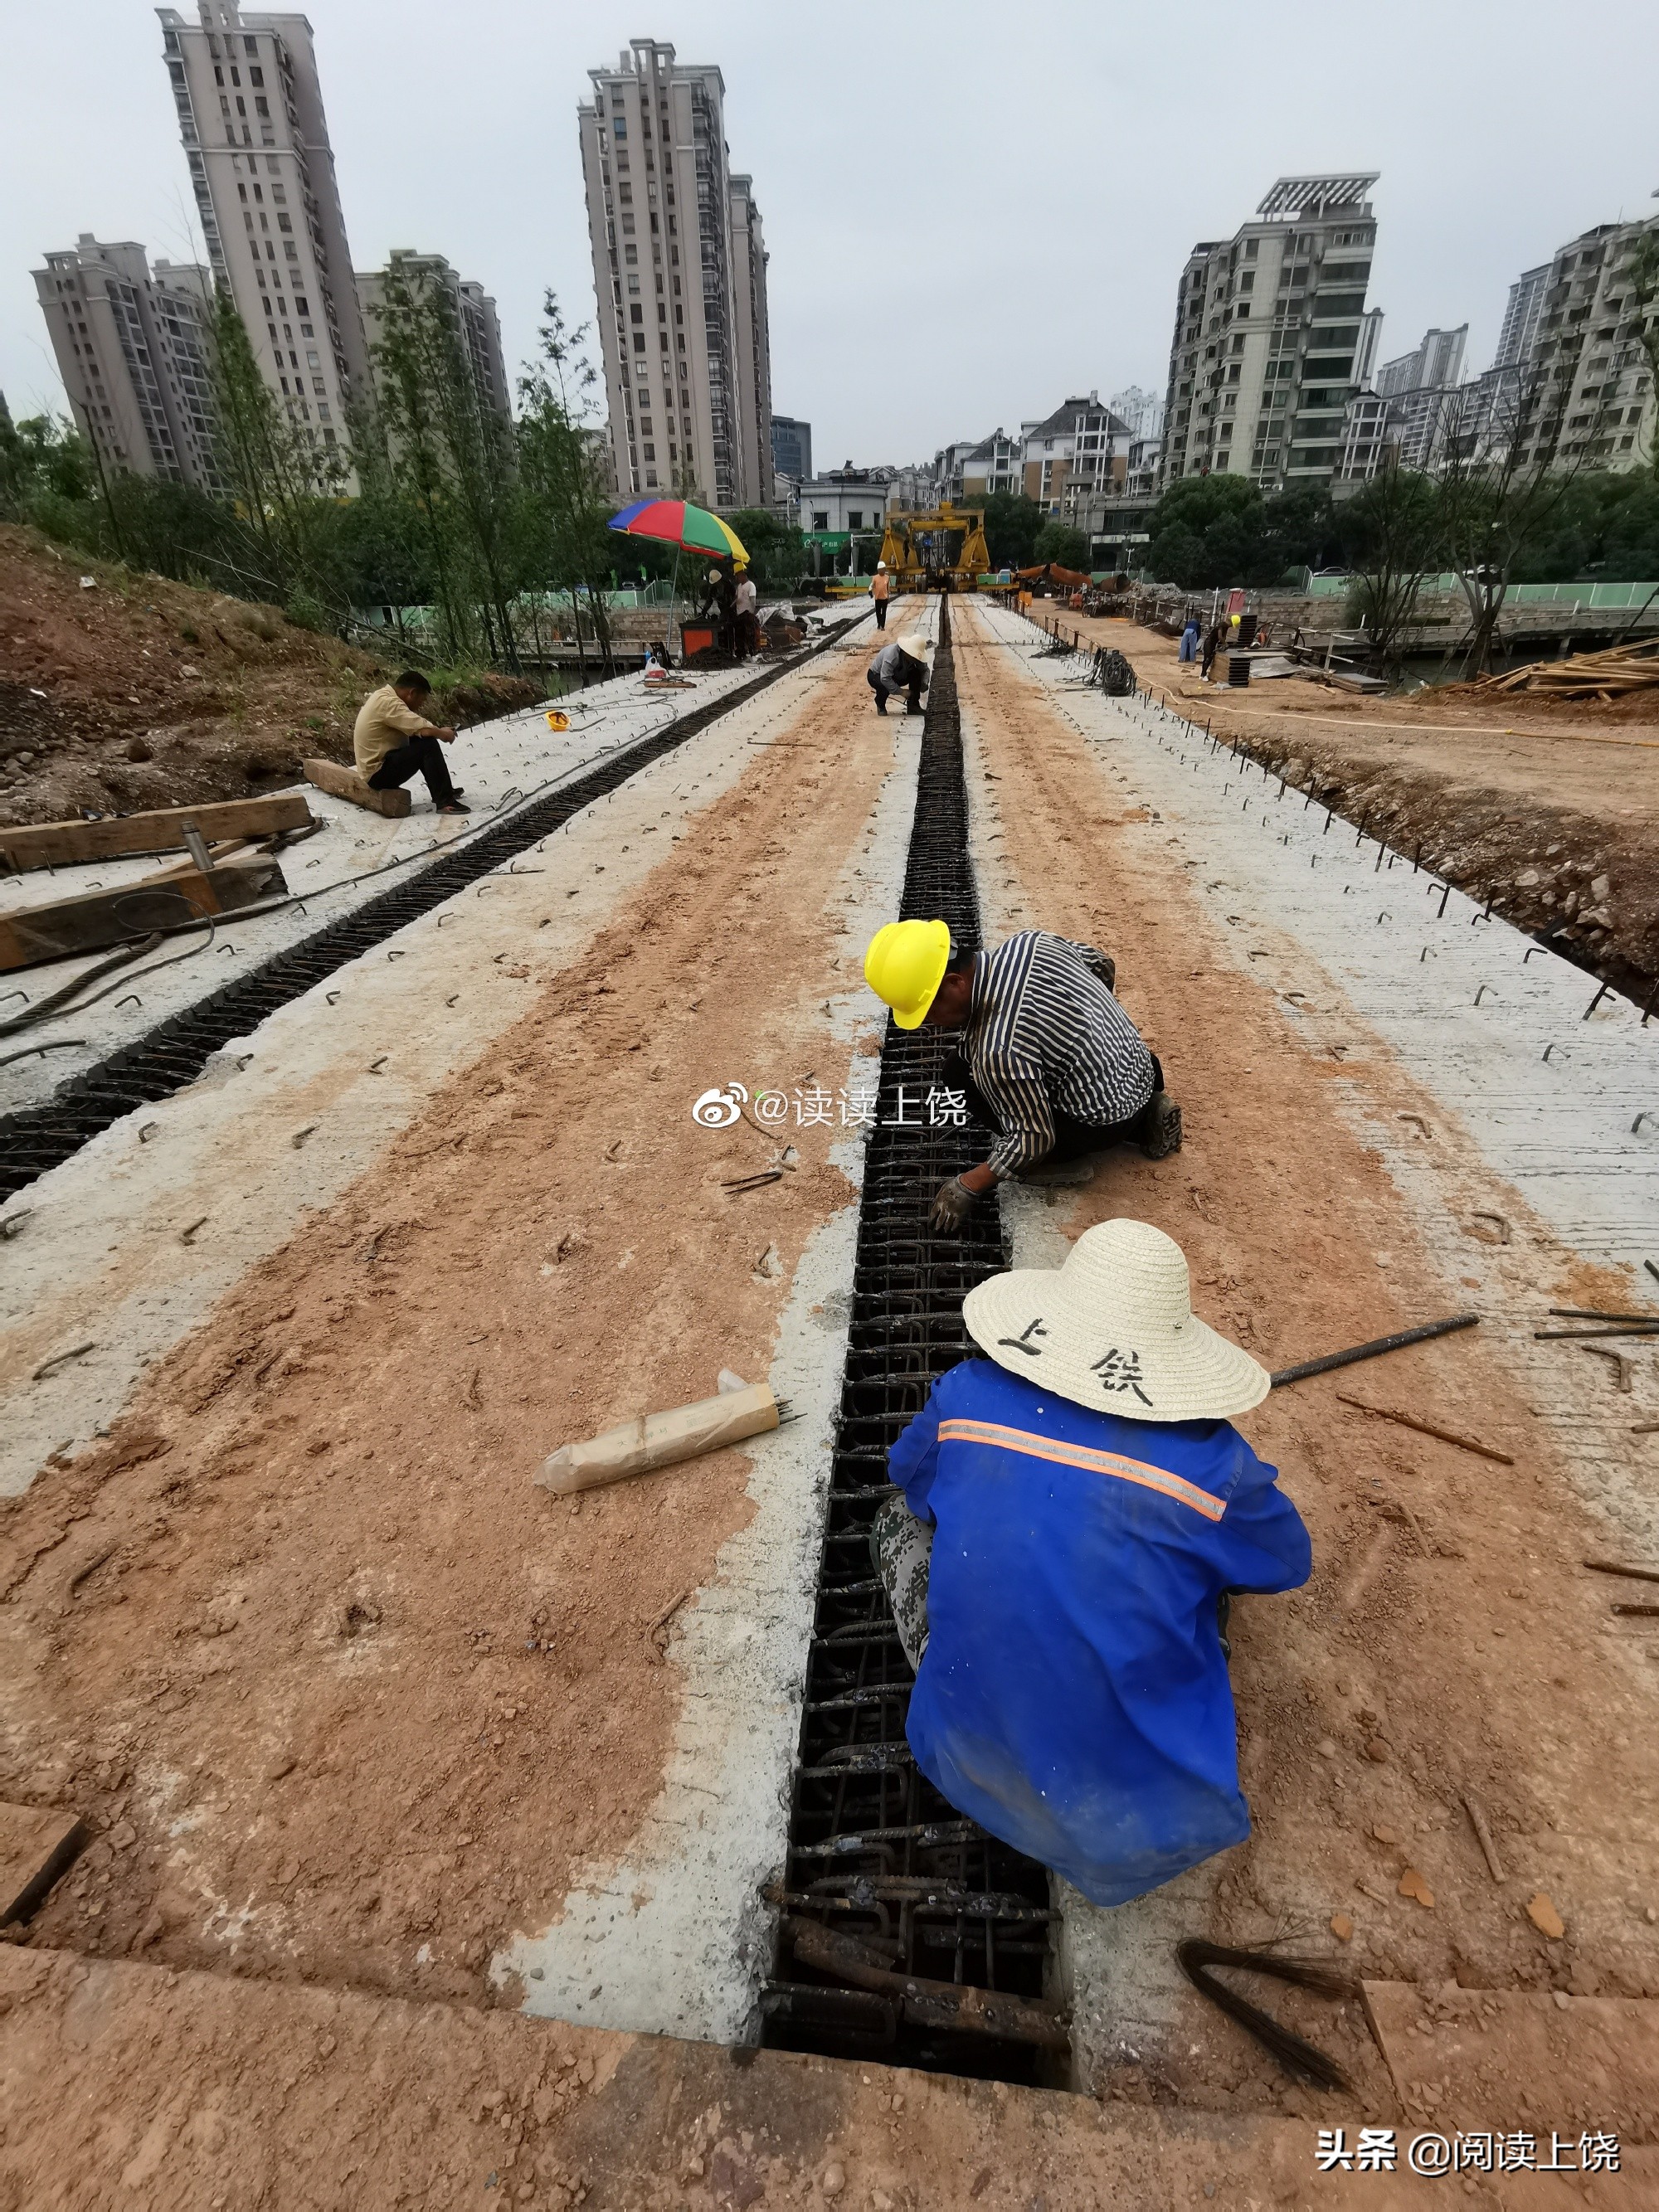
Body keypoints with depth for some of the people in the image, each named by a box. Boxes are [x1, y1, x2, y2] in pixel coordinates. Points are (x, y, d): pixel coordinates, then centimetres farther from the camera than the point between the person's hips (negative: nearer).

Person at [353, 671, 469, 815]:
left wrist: (437, 731, -1)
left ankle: (442, 791, 21)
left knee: (420, 741, 17)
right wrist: (443, 734, -9)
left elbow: (414, 729, 13)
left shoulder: (383, 696, 11)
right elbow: (424, 729, -27)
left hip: (378, 762, 10)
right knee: (428, 745, -17)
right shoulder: (388, 702, -20)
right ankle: (445, 801, -18)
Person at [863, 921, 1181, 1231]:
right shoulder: (1030, 941, -8)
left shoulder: (999, 1047, -32)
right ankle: (1145, 1118, 22)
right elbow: (1104, 965, 9)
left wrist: (967, 1185, -10)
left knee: (960, 1075, -8)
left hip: (1106, 1120, -8)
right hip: (1139, 1065, 8)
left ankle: (1059, 1158, 2)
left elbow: (1034, 1139, -22)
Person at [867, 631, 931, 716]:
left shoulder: (916, 656, -17)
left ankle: (913, 706, -6)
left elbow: (925, 670, -1)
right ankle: (880, 705, -6)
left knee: (916, 674, -16)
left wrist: (924, 683, -23)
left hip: (896, 676, 6)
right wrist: (902, 692, -38)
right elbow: (885, 679, -43)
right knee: (885, 687, -40)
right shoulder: (892, 655, -38)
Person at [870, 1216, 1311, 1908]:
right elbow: (1288, 1563, 3)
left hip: (971, 1754, 1)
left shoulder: (966, 1396, -15)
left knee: (901, 1517, 20)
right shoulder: (1209, 1462, -19)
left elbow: (910, 1477, 8)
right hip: (1139, 1791, 0)